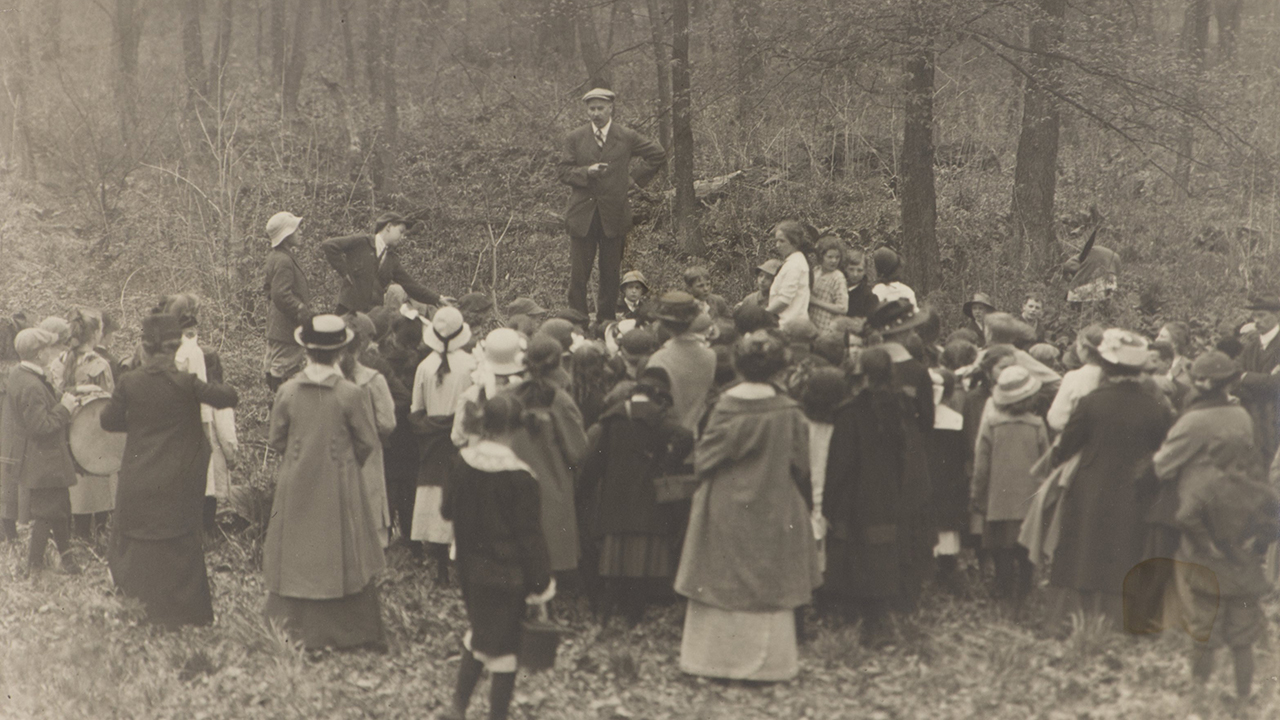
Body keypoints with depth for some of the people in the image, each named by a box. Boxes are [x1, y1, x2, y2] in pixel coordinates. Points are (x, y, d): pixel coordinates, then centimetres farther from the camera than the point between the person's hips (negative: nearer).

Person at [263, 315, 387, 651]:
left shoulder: (287, 391, -9)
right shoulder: (350, 394, -16)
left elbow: (276, 439, 0)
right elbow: (368, 441, -8)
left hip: (296, 485, 2)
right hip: (339, 485, -2)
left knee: (299, 552, 14)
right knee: (344, 554, 8)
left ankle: (300, 625, 21)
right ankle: (349, 630, 14)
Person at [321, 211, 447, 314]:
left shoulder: (392, 260, 16)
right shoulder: (360, 243, -1)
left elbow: (410, 284, 15)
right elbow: (328, 246, -7)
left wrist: (438, 299, 9)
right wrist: (344, 271, -8)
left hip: (374, 314, 5)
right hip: (349, 309, -5)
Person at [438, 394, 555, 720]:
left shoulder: (463, 462, -7)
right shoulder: (519, 476, -21)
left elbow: (447, 510, 8)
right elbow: (529, 535, -16)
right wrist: (541, 584, -7)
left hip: (471, 571, 5)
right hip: (509, 577, -5)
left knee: (478, 635, 24)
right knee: (504, 646, 8)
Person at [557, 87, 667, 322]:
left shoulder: (626, 137, 5)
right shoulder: (575, 138, 7)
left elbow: (658, 154, 13)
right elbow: (563, 172, 4)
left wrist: (635, 176, 6)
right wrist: (586, 171, -14)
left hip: (614, 214, 0)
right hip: (582, 214, 0)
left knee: (610, 273, 3)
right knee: (578, 273, -4)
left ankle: (606, 319, 14)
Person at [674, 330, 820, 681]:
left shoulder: (725, 406, -11)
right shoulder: (788, 412, -10)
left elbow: (705, 458, -5)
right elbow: (800, 466, -4)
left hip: (725, 509, 0)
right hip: (774, 512, 0)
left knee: (723, 581, 11)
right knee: (768, 584, 9)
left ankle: (715, 657, 16)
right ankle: (765, 661, 12)